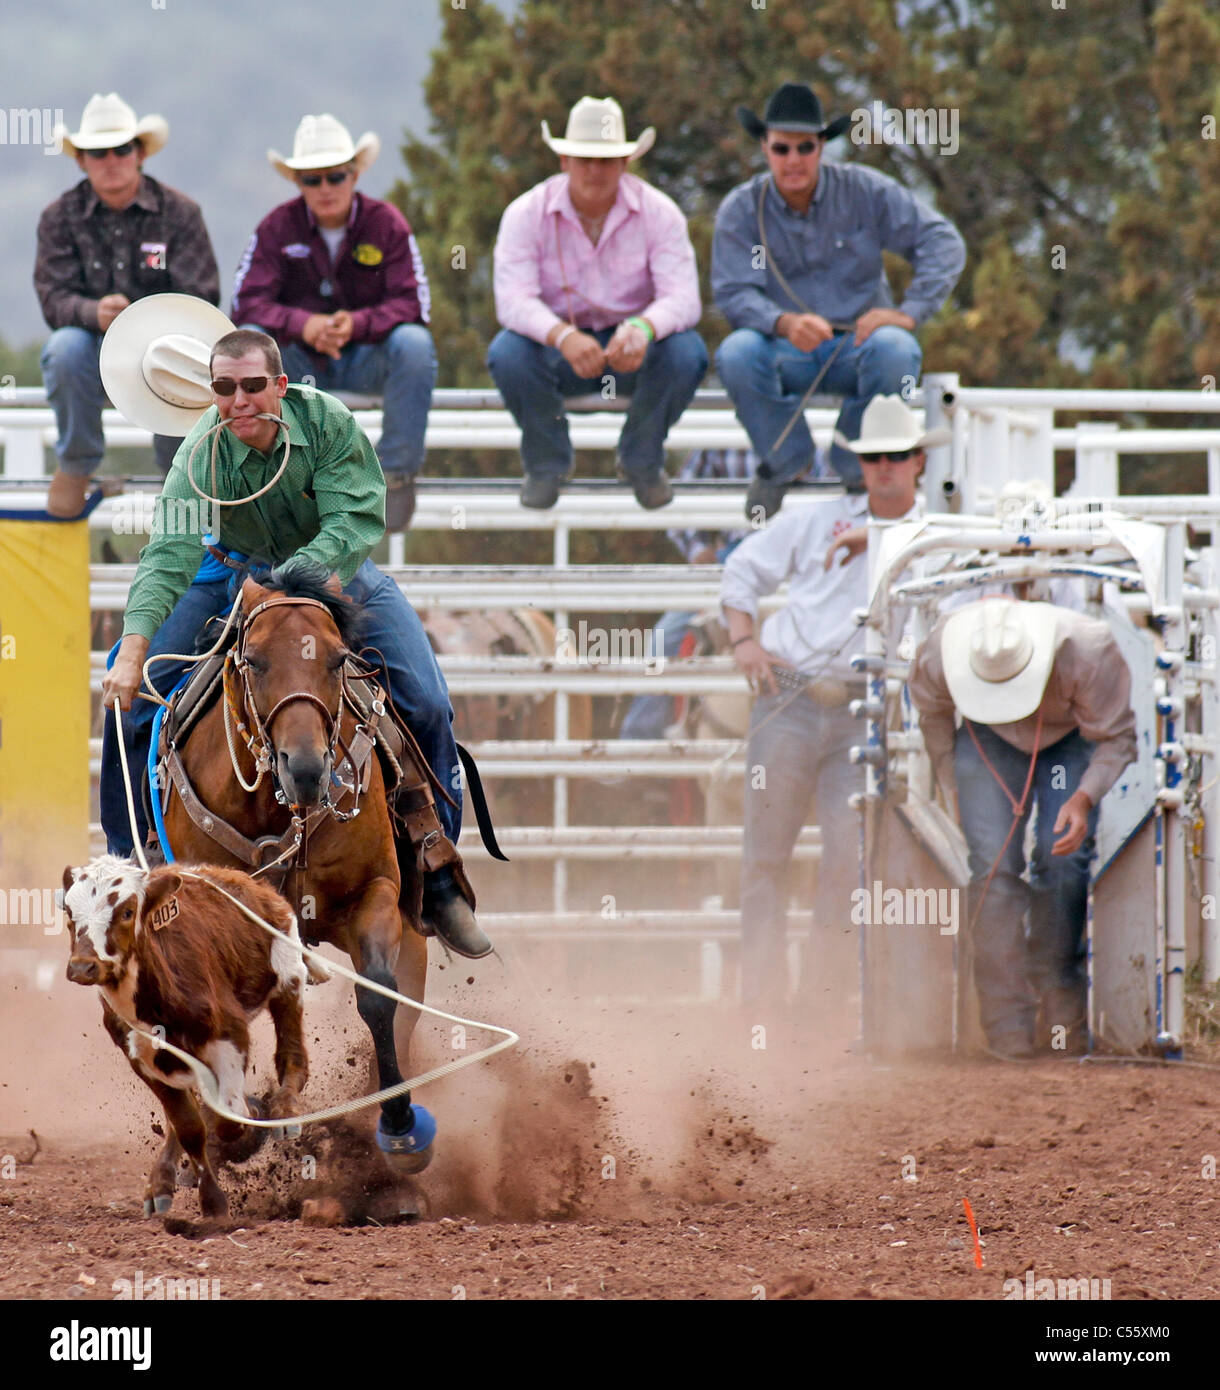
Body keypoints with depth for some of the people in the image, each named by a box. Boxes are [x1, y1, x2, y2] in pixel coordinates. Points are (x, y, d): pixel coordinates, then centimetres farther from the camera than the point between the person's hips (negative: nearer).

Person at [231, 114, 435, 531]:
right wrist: (303, 325, -34)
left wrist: (358, 324, -35)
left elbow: (412, 304, -14)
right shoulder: (278, 227, -5)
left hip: (366, 356, 0)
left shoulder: (386, 223, -6)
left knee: (414, 344, -32)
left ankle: (397, 473, -19)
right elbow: (248, 301, -13)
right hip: (299, 362, 0)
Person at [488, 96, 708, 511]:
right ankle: (546, 462, -2)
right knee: (507, 354, -32)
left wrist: (642, 328, -44)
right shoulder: (527, 213, -11)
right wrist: (564, 337, -44)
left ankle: (642, 460, 0)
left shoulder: (658, 212, -10)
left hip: (631, 350, 0)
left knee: (686, 353, -30)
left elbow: (682, 298, -20)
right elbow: (513, 300, -23)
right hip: (556, 348, 0)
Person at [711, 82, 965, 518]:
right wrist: (784, 323, -33)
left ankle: (859, 468, -9)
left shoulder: (863, 191, -2)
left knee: (894, 349, -35)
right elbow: (734, 294, -12)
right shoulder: (740, 210, -1)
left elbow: (942, 242, -5)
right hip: (785, 352, 0)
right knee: (735, 354, -33)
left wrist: (908, 312, -20)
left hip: (855, 346, 0)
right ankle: (784, 461, -5)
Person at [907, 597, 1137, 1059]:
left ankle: (1063, 1012, 1)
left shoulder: (1088, 651, -35)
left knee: (1063, 861, -16)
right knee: (994, 864, -15)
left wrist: (1084, 798, -36)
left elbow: (1116, 738, -21)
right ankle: (1008, 1027, -13)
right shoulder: (937, 658, -28)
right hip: (991, 744, 1)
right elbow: (932, 714, -2)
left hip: (1073, 743, -1)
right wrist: (952, 786, 1)